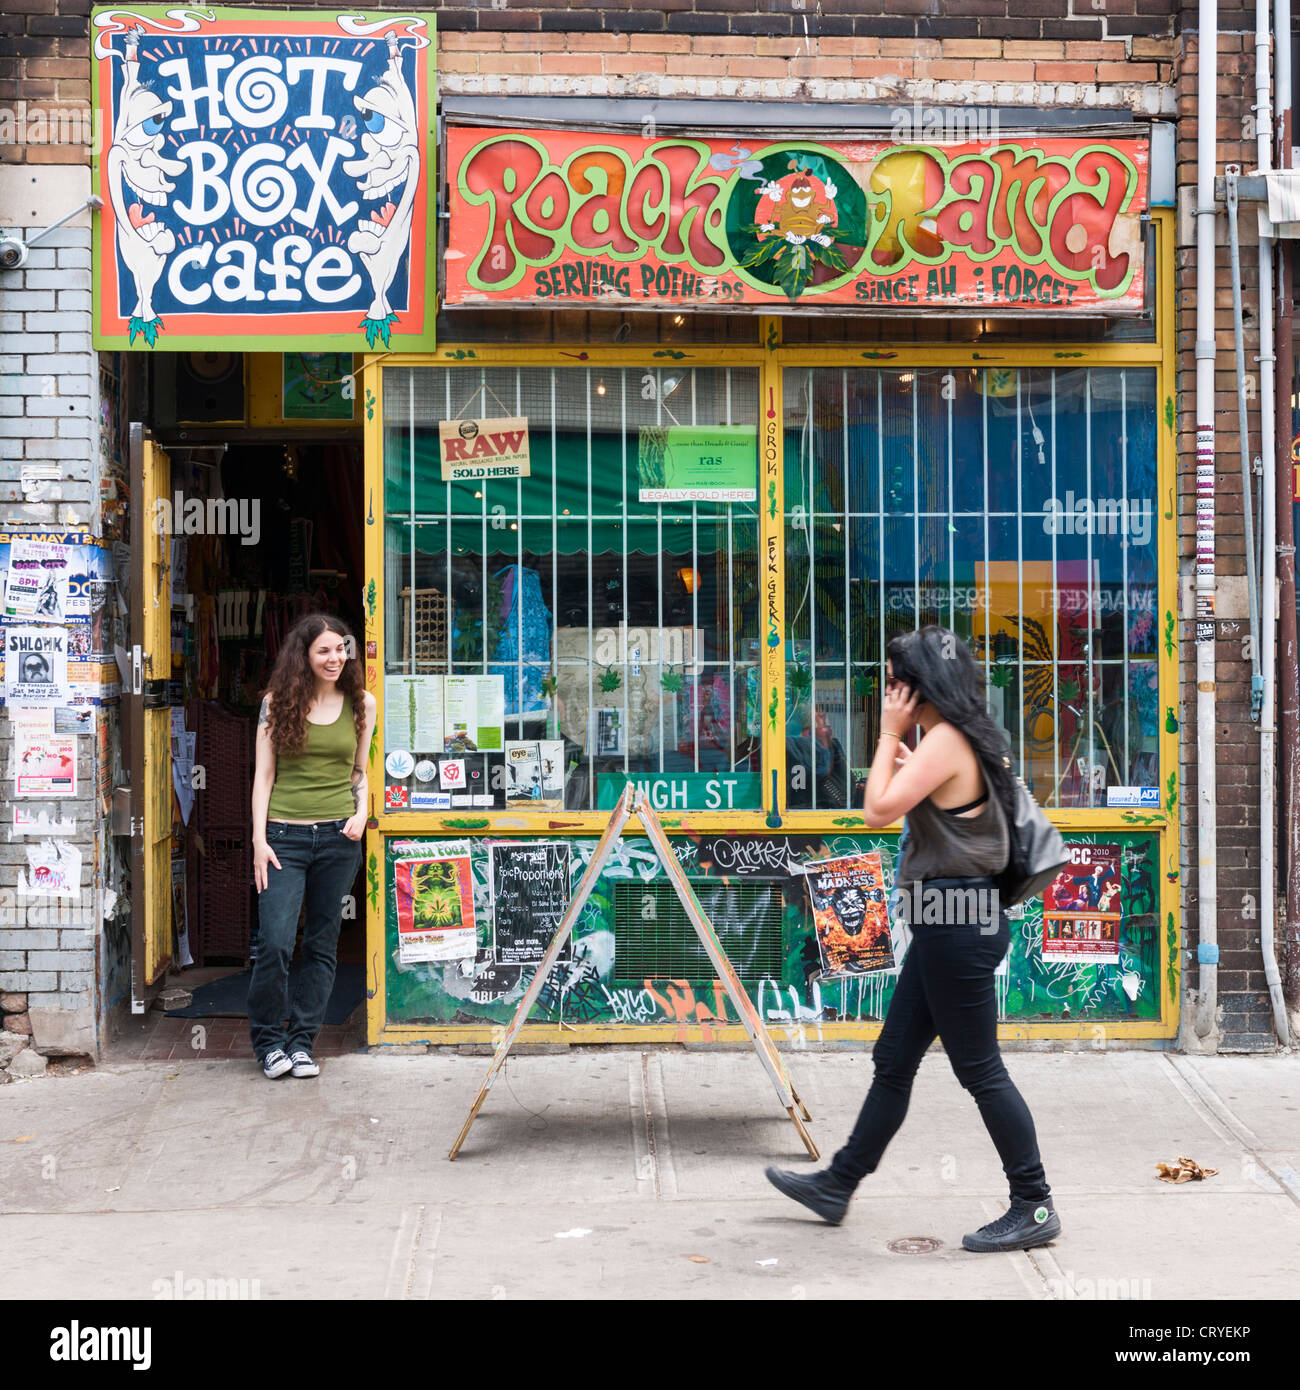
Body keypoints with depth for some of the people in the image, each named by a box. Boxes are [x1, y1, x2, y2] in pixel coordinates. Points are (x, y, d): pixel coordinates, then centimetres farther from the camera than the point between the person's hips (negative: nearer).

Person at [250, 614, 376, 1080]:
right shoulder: (278, 701, 2)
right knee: (275, 942, -10)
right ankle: (268, 1041, 9)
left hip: (338, 837, 2)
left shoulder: (362, 703, 8)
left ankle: (302, 1041, 18)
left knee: (322, 944, 6)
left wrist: (361, 815, -1)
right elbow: (264, 773, 2)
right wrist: (259, 839, -5)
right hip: (284, 835, -2)